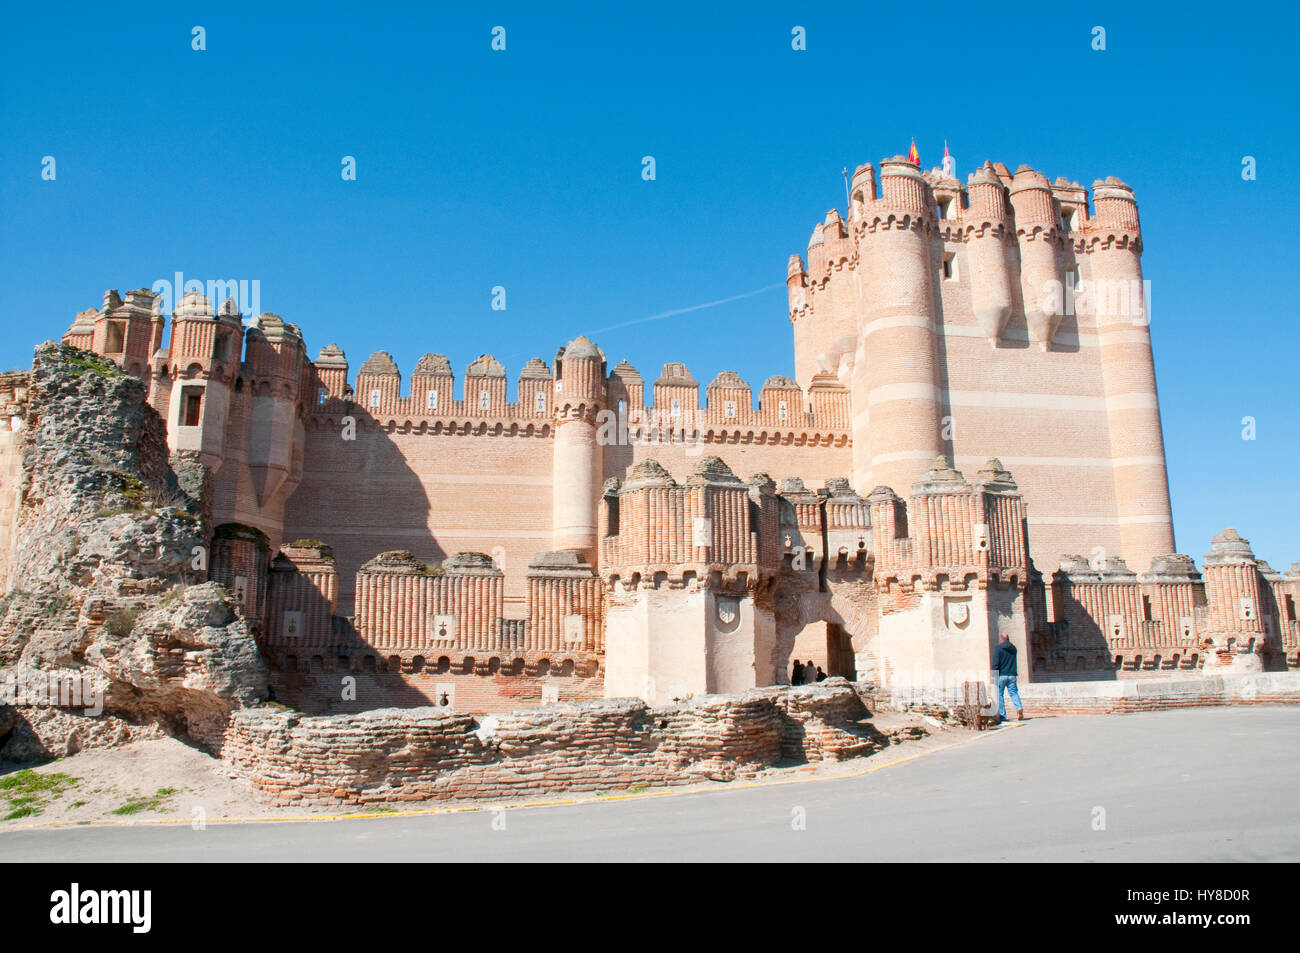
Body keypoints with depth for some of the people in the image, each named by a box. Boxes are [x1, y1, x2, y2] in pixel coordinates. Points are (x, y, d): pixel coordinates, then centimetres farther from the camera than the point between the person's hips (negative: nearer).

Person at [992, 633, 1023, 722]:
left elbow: (995, 663, -11)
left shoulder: (999, 648, -6)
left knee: (1000, 695, 1)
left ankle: (1002, 715, -2)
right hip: (1012, 675, 4)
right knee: (1014, 692, 8)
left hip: (1001, 675, -4)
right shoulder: (1013, 648, 12)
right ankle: (1019, 708, -16)